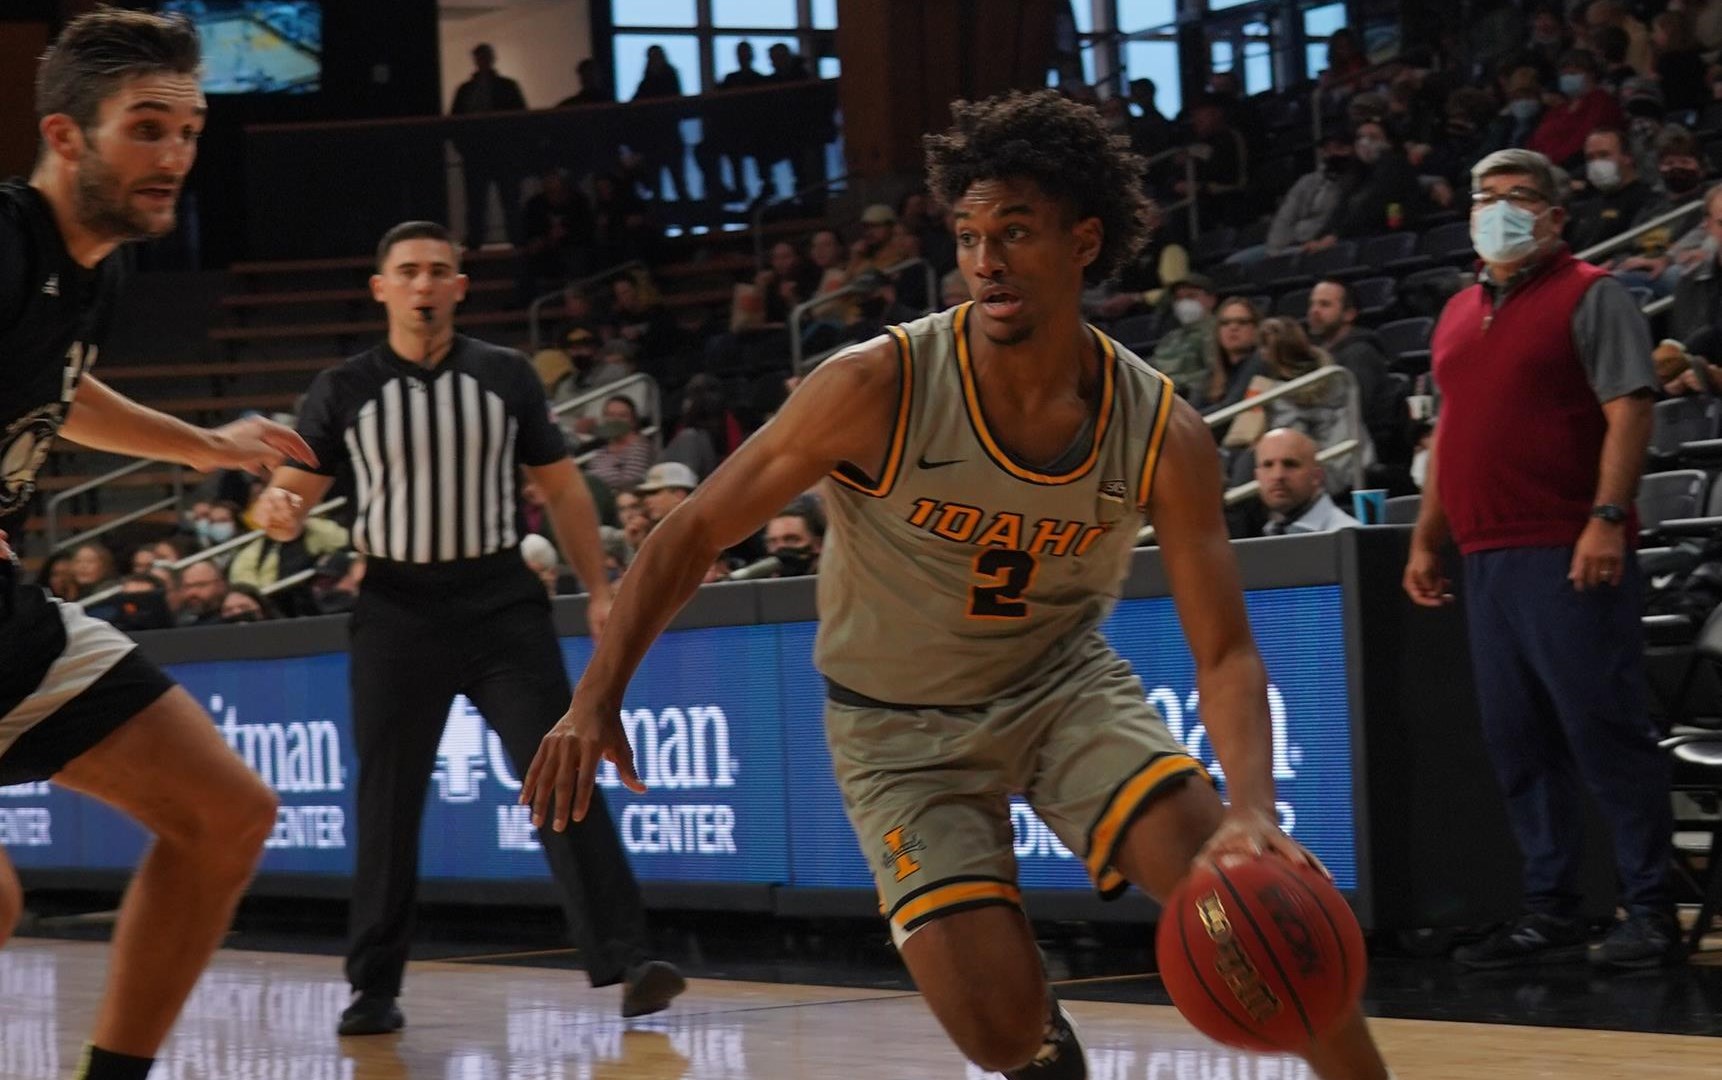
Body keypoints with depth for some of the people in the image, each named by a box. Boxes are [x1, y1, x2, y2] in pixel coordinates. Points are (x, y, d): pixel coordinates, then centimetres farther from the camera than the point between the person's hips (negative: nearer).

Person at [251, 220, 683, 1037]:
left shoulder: (506, 377, 4)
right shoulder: (343, 391, 2)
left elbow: (560, 487, 11)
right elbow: (294, 494, 3)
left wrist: (598, 590, 4)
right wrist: (275, 511, -22)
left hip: (501, 601, 0)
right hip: (398, 608, 0)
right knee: (388, 806, 5)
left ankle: (625, 966, -14)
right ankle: (374, 987, 17)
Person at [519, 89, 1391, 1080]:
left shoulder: (1163, 433, -17)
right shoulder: (879, 390, -24)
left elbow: (1225, 653, -16)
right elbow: (697, 532, -14)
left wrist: (1255, 810, -35)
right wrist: (597, 700, -22)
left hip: (1066, 680, 2)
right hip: (902, 727, -2)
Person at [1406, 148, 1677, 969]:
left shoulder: (1589, 296, -2)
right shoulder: (1459, 315, 19)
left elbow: (1628, 411, -10)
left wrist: (1608, 518, -20)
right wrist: (1425, 540, 20)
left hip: (1569, 555, -7)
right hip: (1486, 556, 7)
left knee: (1605, 730, -6)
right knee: (1517, 741, 7)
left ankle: (1649, 909, -1)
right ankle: (1551, 911, 13)